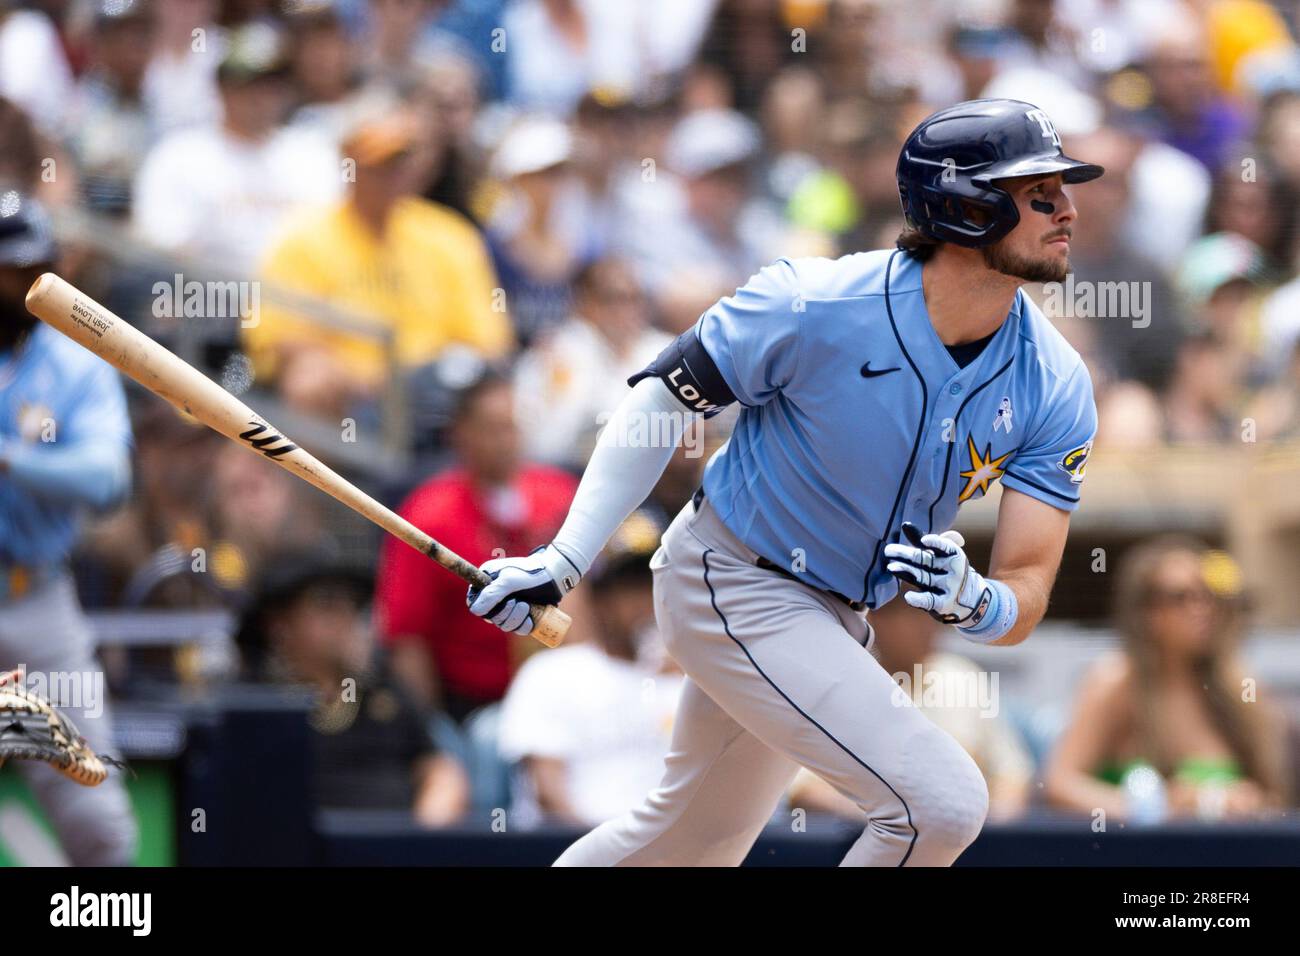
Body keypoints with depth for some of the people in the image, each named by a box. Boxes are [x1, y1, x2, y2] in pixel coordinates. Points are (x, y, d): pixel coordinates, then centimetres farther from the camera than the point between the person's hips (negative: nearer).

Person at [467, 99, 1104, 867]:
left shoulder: (1056, 389, -13)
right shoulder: (816, 306, -25)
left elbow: (1025, 601, -13)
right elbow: (663, 398, -11)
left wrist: (970, 602, -38)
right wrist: (565, 559, -16)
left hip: (838, 619, 7)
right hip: (733, 584, -7)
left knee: (694, 839, 24)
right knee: (942, 802, -21)